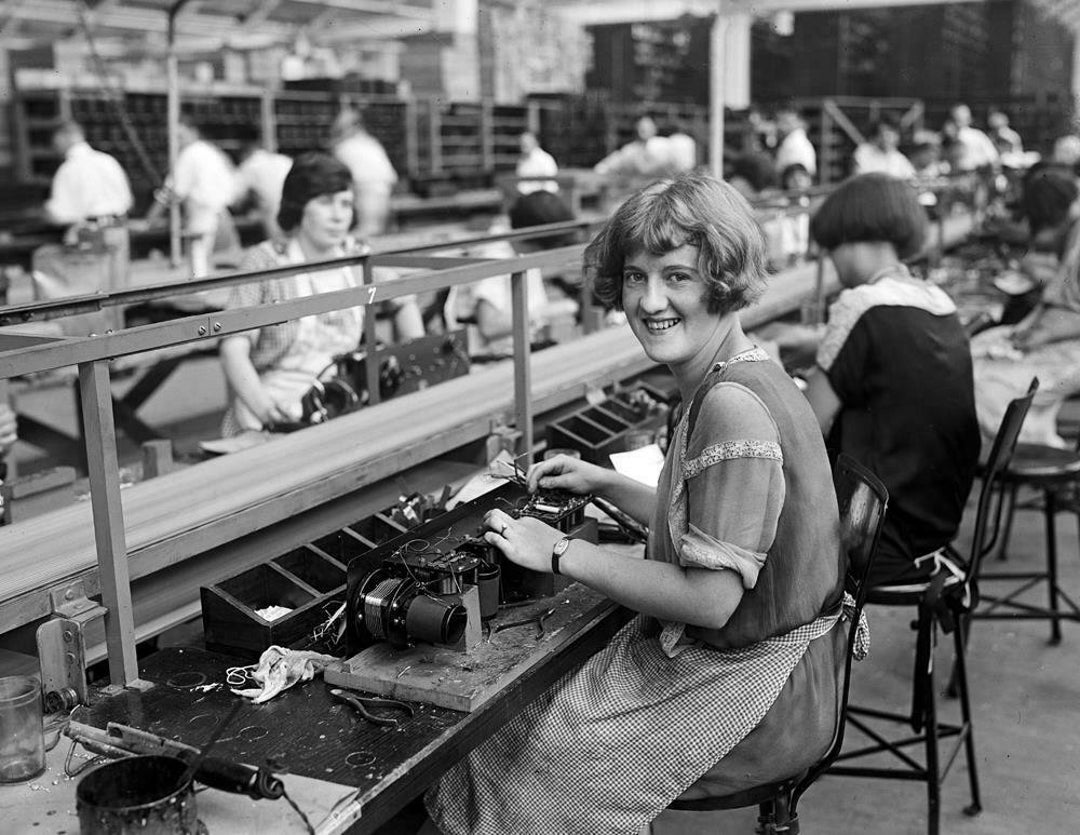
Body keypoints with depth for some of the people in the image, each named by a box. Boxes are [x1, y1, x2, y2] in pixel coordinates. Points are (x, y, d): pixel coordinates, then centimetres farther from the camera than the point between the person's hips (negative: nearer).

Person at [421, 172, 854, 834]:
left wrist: (562, 553, -18)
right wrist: (606, 484, 10)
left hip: (749, 699, -9)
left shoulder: (734, 407, -27)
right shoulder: (744, 380, 4)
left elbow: (709, 598, -26)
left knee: (512, 750, -2)